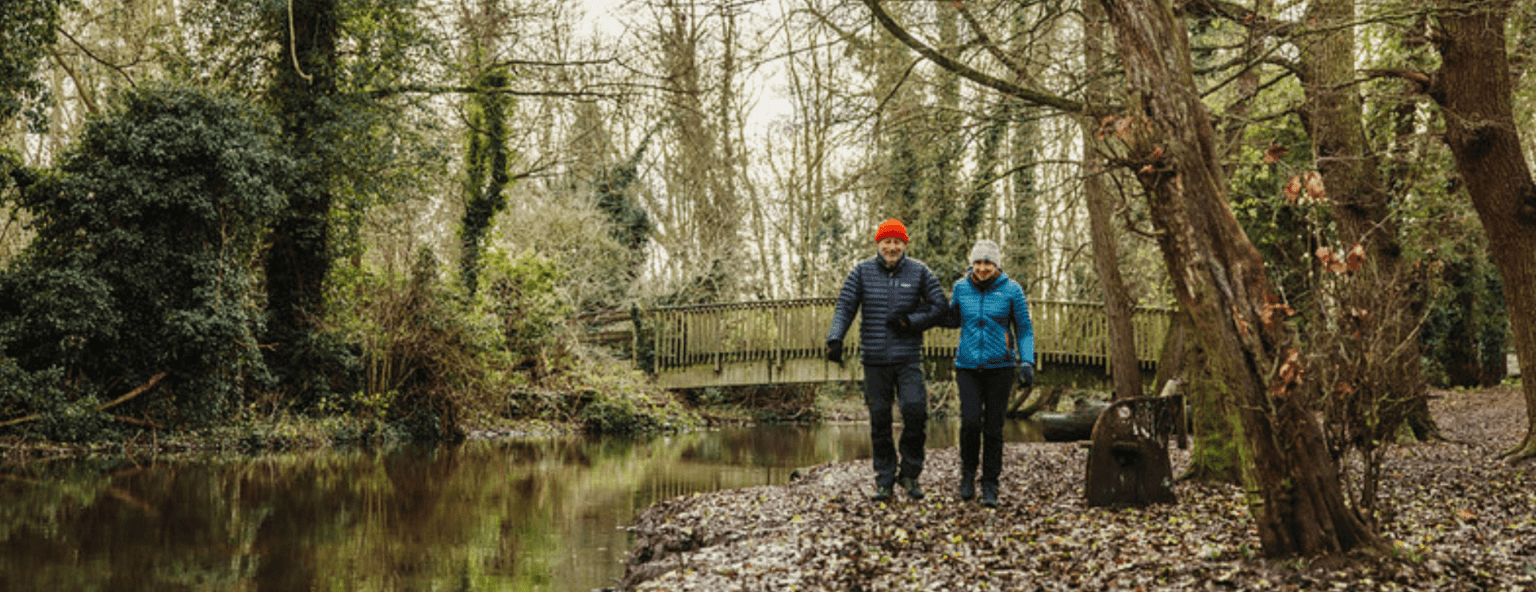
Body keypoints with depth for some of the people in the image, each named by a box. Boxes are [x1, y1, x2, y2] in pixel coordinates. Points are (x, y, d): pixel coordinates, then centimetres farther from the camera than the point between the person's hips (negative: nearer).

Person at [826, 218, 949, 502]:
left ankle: (910, 472, 4)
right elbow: (845, 307, -2)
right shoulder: (863, 271, 2)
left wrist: (910, 321, -8)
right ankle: (884, 479, 16)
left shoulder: (919, 272, 2)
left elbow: (940, 306, 6)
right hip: (875, 360, 1)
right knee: (879, 419, 4)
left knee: (915, 410, -15)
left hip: (908, 358, -1)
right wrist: (835, 339, -18)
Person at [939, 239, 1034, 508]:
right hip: (968, 367, 1)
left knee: (993, 427, 0)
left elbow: (1024, 329, 1)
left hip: (1000, 367, -1)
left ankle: (990, 487, 13)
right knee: (970, 421, -14)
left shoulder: (1012, 290, -5)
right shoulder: (962, 288, 2)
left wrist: (1027, 363, -10)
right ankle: (968, 471, 11)